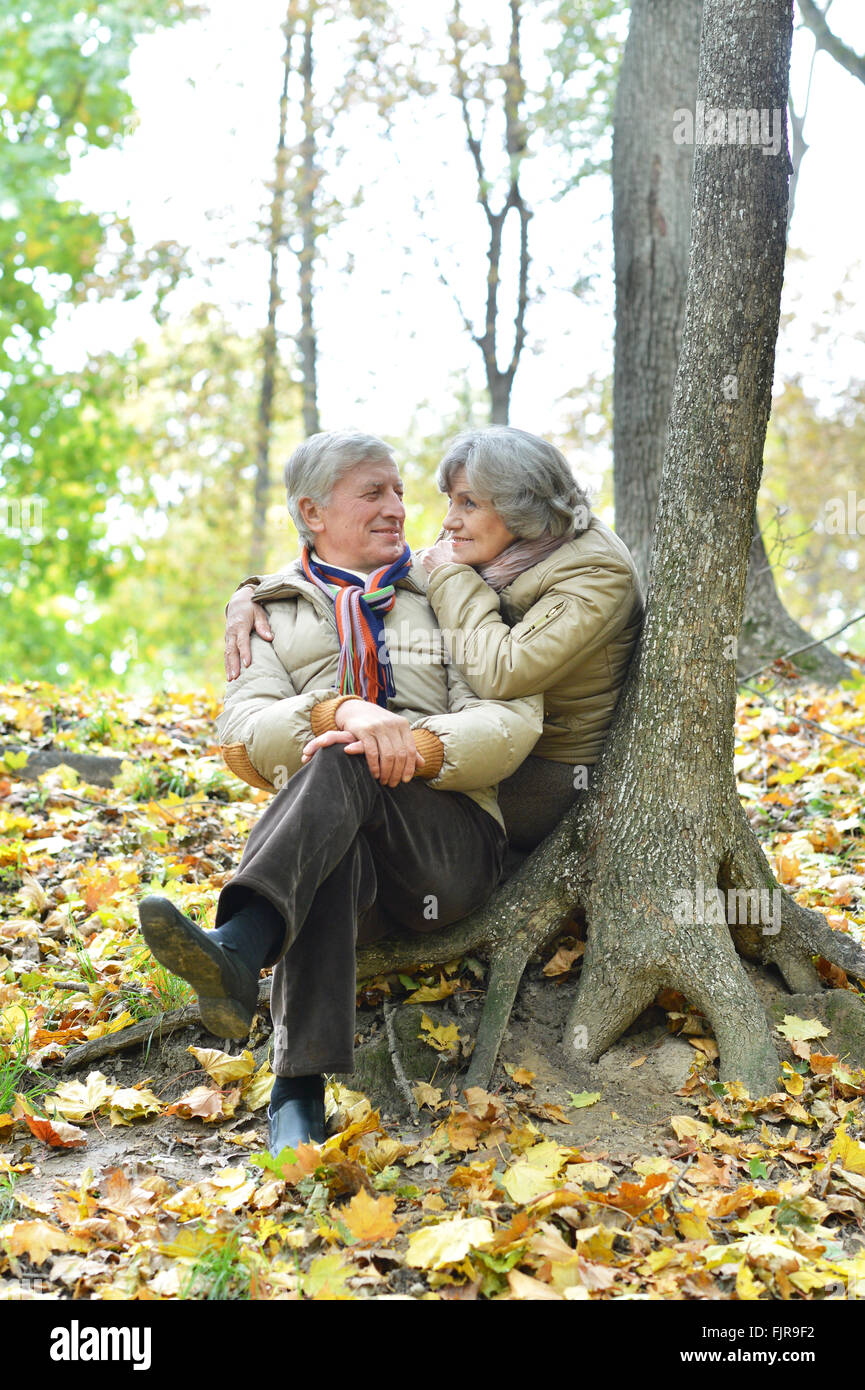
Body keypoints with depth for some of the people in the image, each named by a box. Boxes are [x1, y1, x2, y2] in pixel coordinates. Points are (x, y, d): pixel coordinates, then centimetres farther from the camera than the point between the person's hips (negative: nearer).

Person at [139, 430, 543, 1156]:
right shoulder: (270, 610, 19)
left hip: (449, 842, 0)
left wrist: (415, 747, -19)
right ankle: (299, 1090, -54)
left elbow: (512, 721, 2)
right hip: (330, 848, 1)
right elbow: (241, 735, 1)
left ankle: (238, 946, -58)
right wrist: (341, 709, -21)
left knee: (344, 764, -34)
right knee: (334, 852, -39)